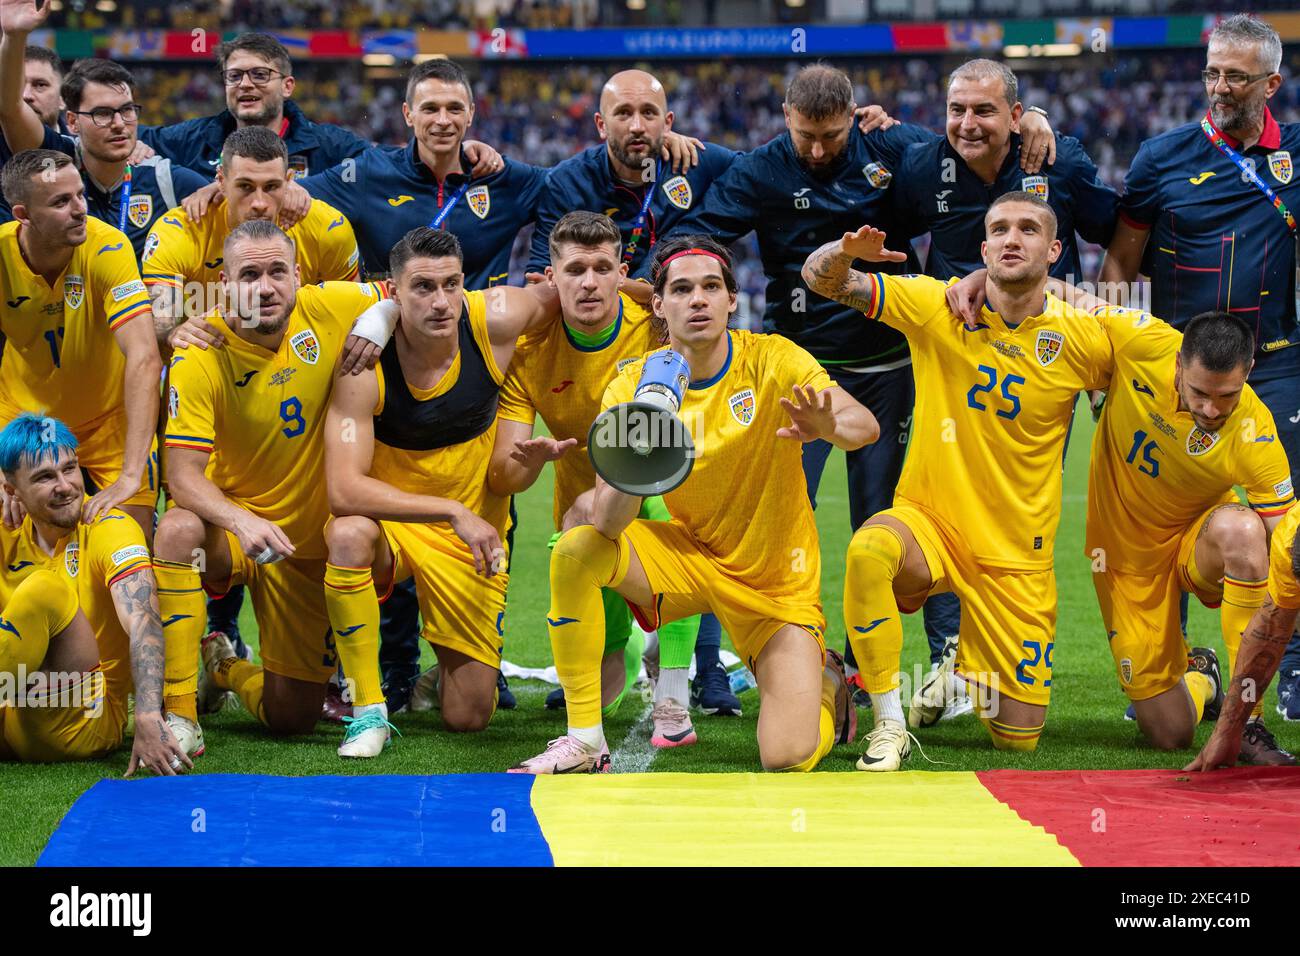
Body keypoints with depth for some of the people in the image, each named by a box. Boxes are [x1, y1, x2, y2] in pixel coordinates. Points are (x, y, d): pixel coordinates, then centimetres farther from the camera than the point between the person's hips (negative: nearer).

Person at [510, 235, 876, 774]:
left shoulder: (771, 361, -14)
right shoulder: (632, 389, -11)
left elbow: (866, 426, -28)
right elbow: (608, 523, -20)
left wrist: (828, 427, -52)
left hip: (776, 581, -2)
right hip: (689, 556, 2)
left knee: (788, 759, -18)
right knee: (575, 550, -27)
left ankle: (825, 684, 21)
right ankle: (585, 743, -15)